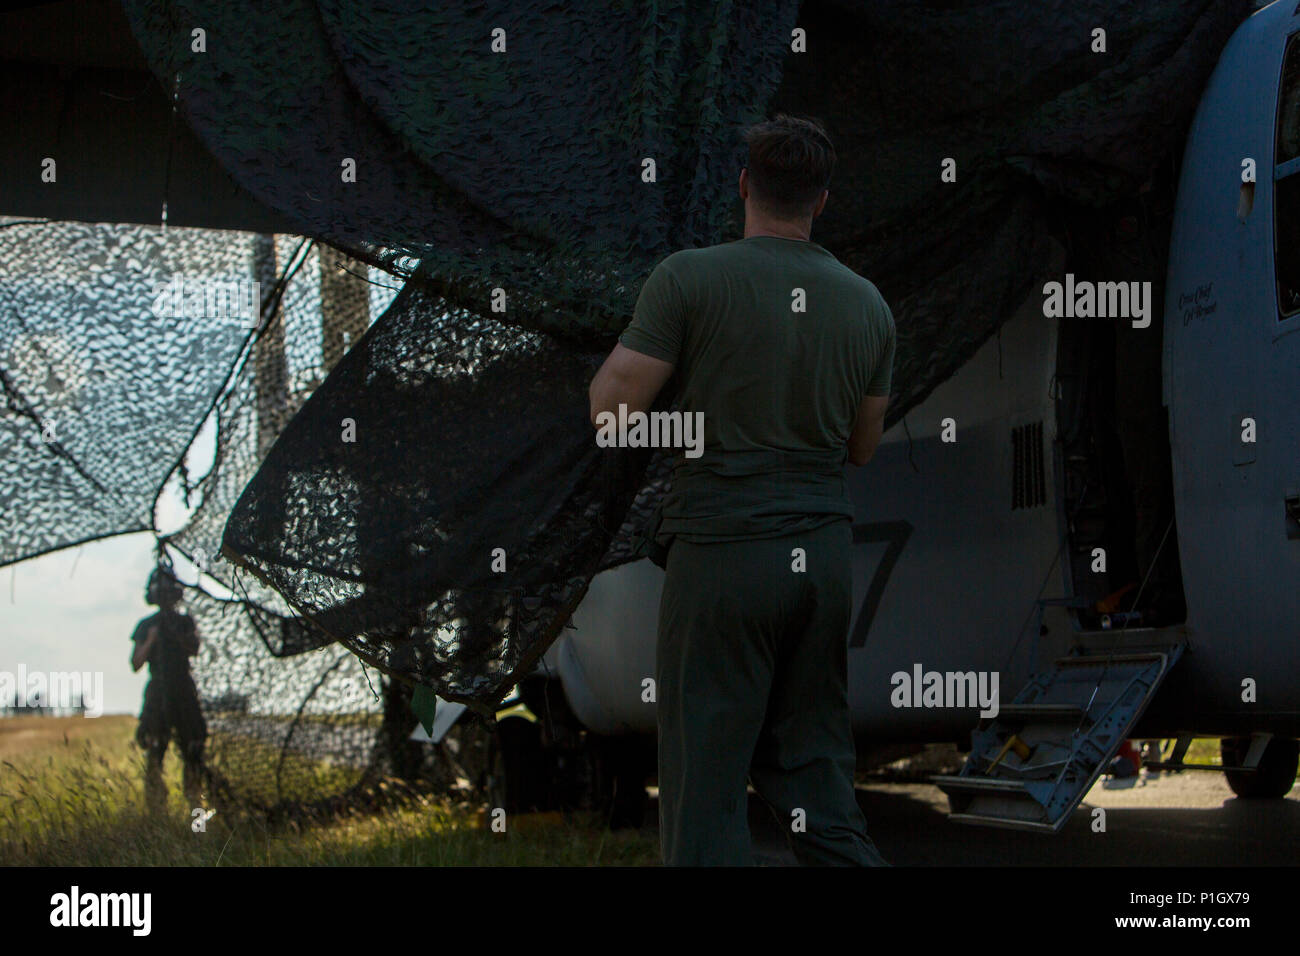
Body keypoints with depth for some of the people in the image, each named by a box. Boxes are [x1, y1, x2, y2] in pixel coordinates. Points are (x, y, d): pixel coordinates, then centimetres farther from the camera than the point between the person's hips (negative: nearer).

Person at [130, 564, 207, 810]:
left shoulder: (185, 621, 12)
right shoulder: (146, 625, 9)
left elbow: (194, 648, -6)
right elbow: (136, 664, 5)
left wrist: (174, 631, -20)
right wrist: (151, 640, -9)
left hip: (184, 690, 1)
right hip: (158, 691, -1)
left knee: (192, 748, -1)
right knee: (154, 749, -10)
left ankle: (195, 801, 7)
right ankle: (155, 804, -10)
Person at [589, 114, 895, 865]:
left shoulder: (690, 279, -9)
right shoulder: (867, 304, 7)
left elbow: (612, 412, -9)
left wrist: (617, 354, 11)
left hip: (723, 548, -5)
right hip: (826, 551, 5)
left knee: (706, 782, 1)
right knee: (815, 768, 15)